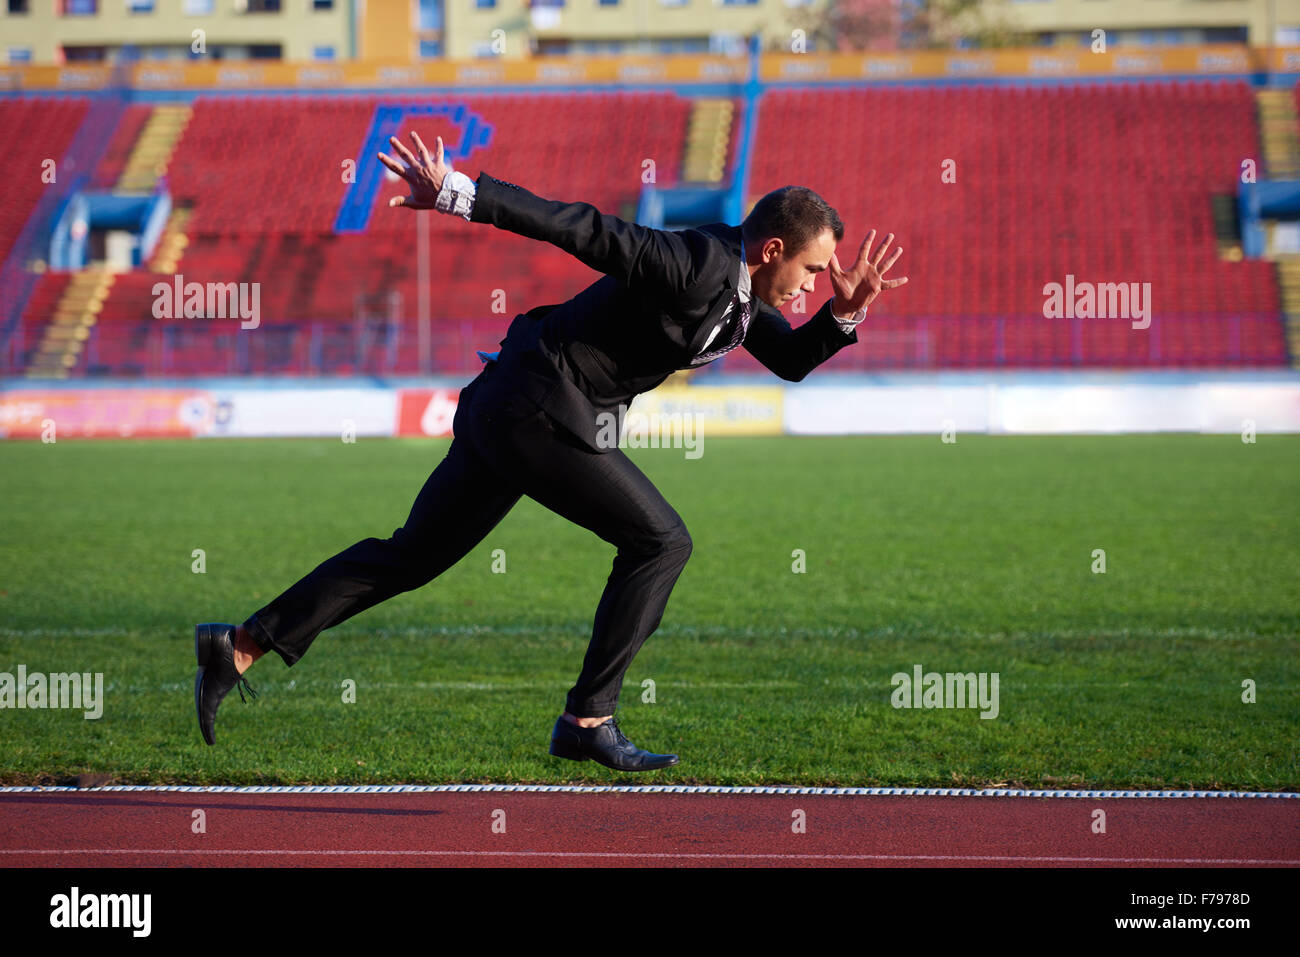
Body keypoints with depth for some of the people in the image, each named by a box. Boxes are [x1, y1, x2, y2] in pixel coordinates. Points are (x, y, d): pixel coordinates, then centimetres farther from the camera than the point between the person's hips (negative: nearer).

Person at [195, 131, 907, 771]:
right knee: (660, 541, -5)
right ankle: (587, 721, -4)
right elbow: (578, 226, -23)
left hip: (503, 411, 10)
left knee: (411, 558, 12)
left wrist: (845, 312, 3)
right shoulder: (697, 264, -18)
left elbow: (792, 360, 23)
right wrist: (454, 193, -27)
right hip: (541, 409, -10)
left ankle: (241, 646, 12)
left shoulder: (734, 282, 12)